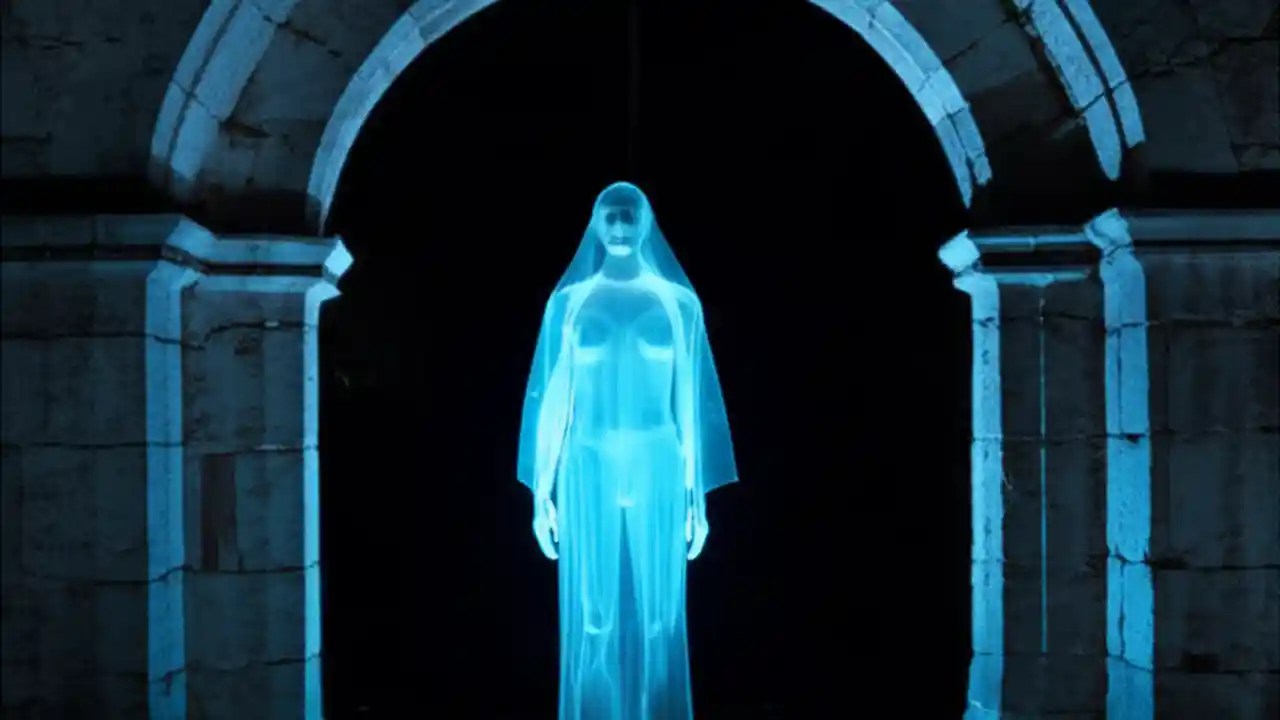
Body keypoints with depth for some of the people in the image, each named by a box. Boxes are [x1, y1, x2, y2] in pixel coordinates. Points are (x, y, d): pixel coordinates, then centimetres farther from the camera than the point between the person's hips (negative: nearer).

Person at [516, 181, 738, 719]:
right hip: (589, 472, 0)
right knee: (591, 623, 2)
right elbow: (550, 398, 4)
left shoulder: (680, 303, 4)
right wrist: (542, 492, 1)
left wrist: (699, 494, 3)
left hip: (657, 472, 0)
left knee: (658, 623, 3)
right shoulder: (567, 303, 4)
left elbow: (694, 403, 5)